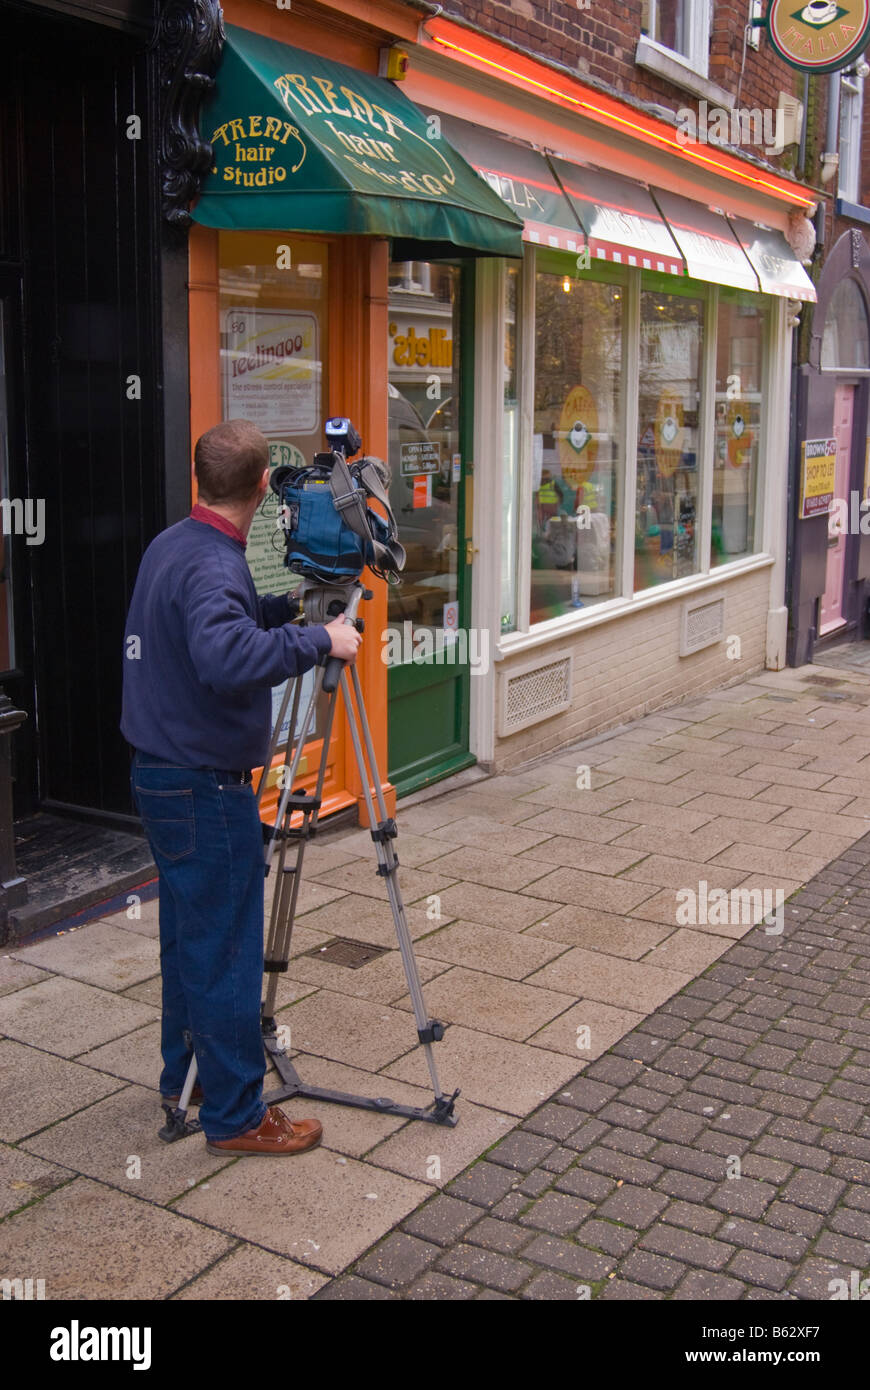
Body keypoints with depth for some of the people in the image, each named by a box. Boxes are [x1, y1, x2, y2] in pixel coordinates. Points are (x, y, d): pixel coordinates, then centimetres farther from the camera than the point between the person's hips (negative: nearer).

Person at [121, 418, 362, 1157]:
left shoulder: (170, 545, 8)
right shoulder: (212, 565, -22)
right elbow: (226, 657, -41)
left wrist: (290, 605, 15)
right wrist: (317, 639, -30)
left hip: (163, 772, 10)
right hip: (204, 787, -10)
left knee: (190, 933, 20)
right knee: (225, 949, 0)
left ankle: (184, 1076, 34)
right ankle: (236, 1116, 11)